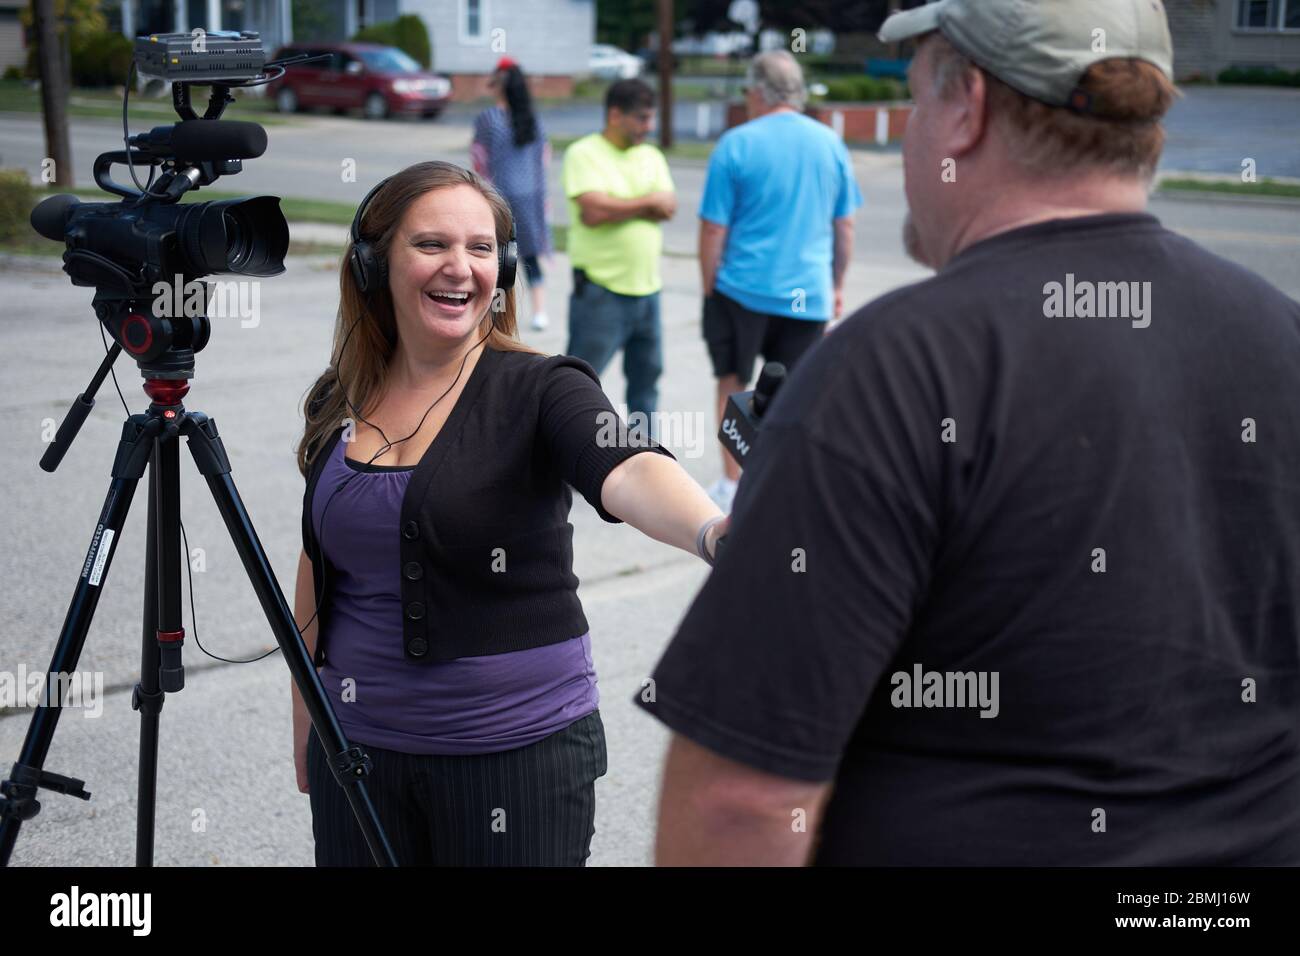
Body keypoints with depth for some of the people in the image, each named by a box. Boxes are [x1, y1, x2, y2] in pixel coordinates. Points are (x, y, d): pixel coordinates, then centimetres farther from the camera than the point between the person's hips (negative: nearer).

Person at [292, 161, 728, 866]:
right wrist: (302, 730, 18)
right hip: (356, 748, 4)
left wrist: (713, 531, -51)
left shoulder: (539, 391, -10)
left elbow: (630, 471, -30)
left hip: (518, 751, -4)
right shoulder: (338, 403, 4)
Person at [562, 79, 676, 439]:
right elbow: (594, 210, -22)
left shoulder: (651, 156, 12)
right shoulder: (584, 154, -8)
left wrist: (618, 208, -15)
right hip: (600, 290, -6)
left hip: (646, 288, 7)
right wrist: (648, 202, -9)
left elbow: (668, 207, -1)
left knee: (647, 375, 14)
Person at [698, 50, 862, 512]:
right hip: (809, 294, 2)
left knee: (732, 384, 16)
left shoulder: (736, 144, -8)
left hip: (743, 288, -2)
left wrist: (709, 288, 4)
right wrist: (836, 286, 19)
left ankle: (731, 486, 21)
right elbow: (844, 226, 9)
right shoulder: (830, 144, 3)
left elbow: (714, 230, -8)